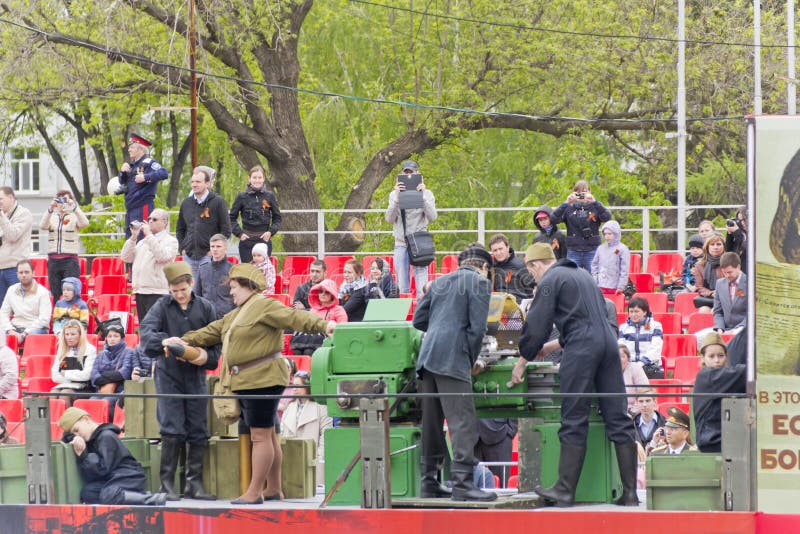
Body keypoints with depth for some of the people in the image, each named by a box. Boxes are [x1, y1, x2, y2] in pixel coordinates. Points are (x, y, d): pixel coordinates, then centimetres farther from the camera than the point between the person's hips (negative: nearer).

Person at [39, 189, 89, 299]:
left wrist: (74, 207, -28)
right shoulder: (52, 217, 11)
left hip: (70, 260, -3)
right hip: (53, 260, 3)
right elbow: (42, 226, -10)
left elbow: (84, 223, -17)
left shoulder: (74, 217, 4)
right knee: (55, 294, 3)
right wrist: (50, 208, -24)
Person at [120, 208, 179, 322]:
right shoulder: (142, 242, 22)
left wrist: (149, 235, -13)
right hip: (140, 292, 7)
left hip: (157, 292, -7)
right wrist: (133, 237, 5)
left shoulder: (171, 241, 2)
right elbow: (125, 258, 15)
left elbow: (163, 256, -17)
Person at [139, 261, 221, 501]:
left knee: (198, 433, 4)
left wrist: (207, 356, -13)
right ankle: (167, 484, -1)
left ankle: (194, 483, 11)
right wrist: (164, 341, -38)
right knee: (172, 431, -8)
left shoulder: (205, 308, 5)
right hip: (168, 376, -3)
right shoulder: (163, 306, -2)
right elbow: (146, 330, -18)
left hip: (196, 376, 3)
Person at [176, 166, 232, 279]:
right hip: (189, 257, 5)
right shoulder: (186, 203, 12)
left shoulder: (218, 202, -2)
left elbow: (226, 231, -3)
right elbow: (179, 229, 22)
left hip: (208, 256, -5)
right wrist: (182, 248, 9)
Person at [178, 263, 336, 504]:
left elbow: (294, 318, -20)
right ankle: (274, 490, 18)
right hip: (245, 383, 10)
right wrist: (186, 341, 25)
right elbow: (212, 332, 30)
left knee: (261, 435, -8)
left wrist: (322, 325, -32)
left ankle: (254, 493, -8)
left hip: (263, 380, -10)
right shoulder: (236, 314, 22)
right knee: (267, 435, 13)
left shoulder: (264, 306, -9)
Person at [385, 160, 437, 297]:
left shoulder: (426, 193, 6)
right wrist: (397, 197, -12)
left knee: (422, 287, -10)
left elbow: (432, 217, -5)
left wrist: (422, 196, -13)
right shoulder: (394, 194, 9)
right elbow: (389, 218, -2)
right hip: (401, 244, 2)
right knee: (402, 287, 1)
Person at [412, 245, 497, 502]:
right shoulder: (479, 282, 1)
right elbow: (477, 328, -7)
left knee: (432, 423, 12)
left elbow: (419, 320, 21)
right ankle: (463, 483, -19)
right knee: (463, 422, -11)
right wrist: (471, 360, 3)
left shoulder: (440, 282, 21)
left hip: (427, 357, 8)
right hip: (452, 359, -8)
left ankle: (429, 482, 16)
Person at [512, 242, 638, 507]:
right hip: (608, 344, 7)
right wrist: (554, 344, 39)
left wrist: (522, 361, 10)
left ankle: (565, 490, -1)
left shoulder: (550, 281, 1)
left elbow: (536, 325, -2)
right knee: (618, 419, 4)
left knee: (574, 422, -3)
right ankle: (630, 492, 1)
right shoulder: (582, 275, 25)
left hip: (581, 351, -7)